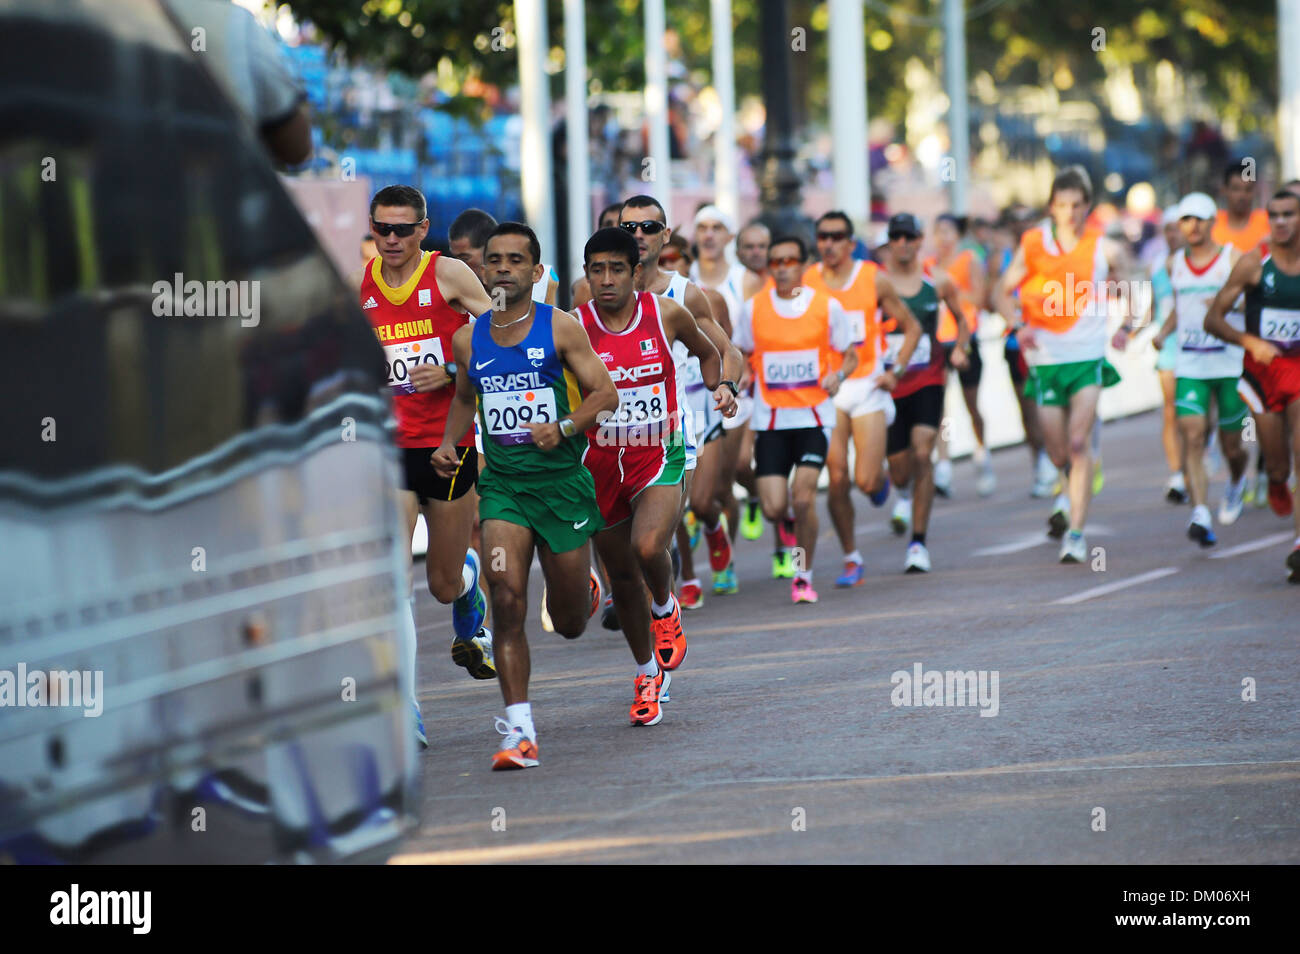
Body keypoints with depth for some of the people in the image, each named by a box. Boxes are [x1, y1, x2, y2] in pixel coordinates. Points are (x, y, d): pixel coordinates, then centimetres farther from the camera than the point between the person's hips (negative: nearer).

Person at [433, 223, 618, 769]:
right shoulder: (468, 339, 6)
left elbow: (605, 394, -4)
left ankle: (586, 589, 47)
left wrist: (564, 428, -20)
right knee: (507, 601, -17)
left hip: (562, 482, -2)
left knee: (570, 624, 8)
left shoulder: (560, 328, -4)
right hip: (502, 484, 2)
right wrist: (449, 443, 8)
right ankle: (519, 732, -14)